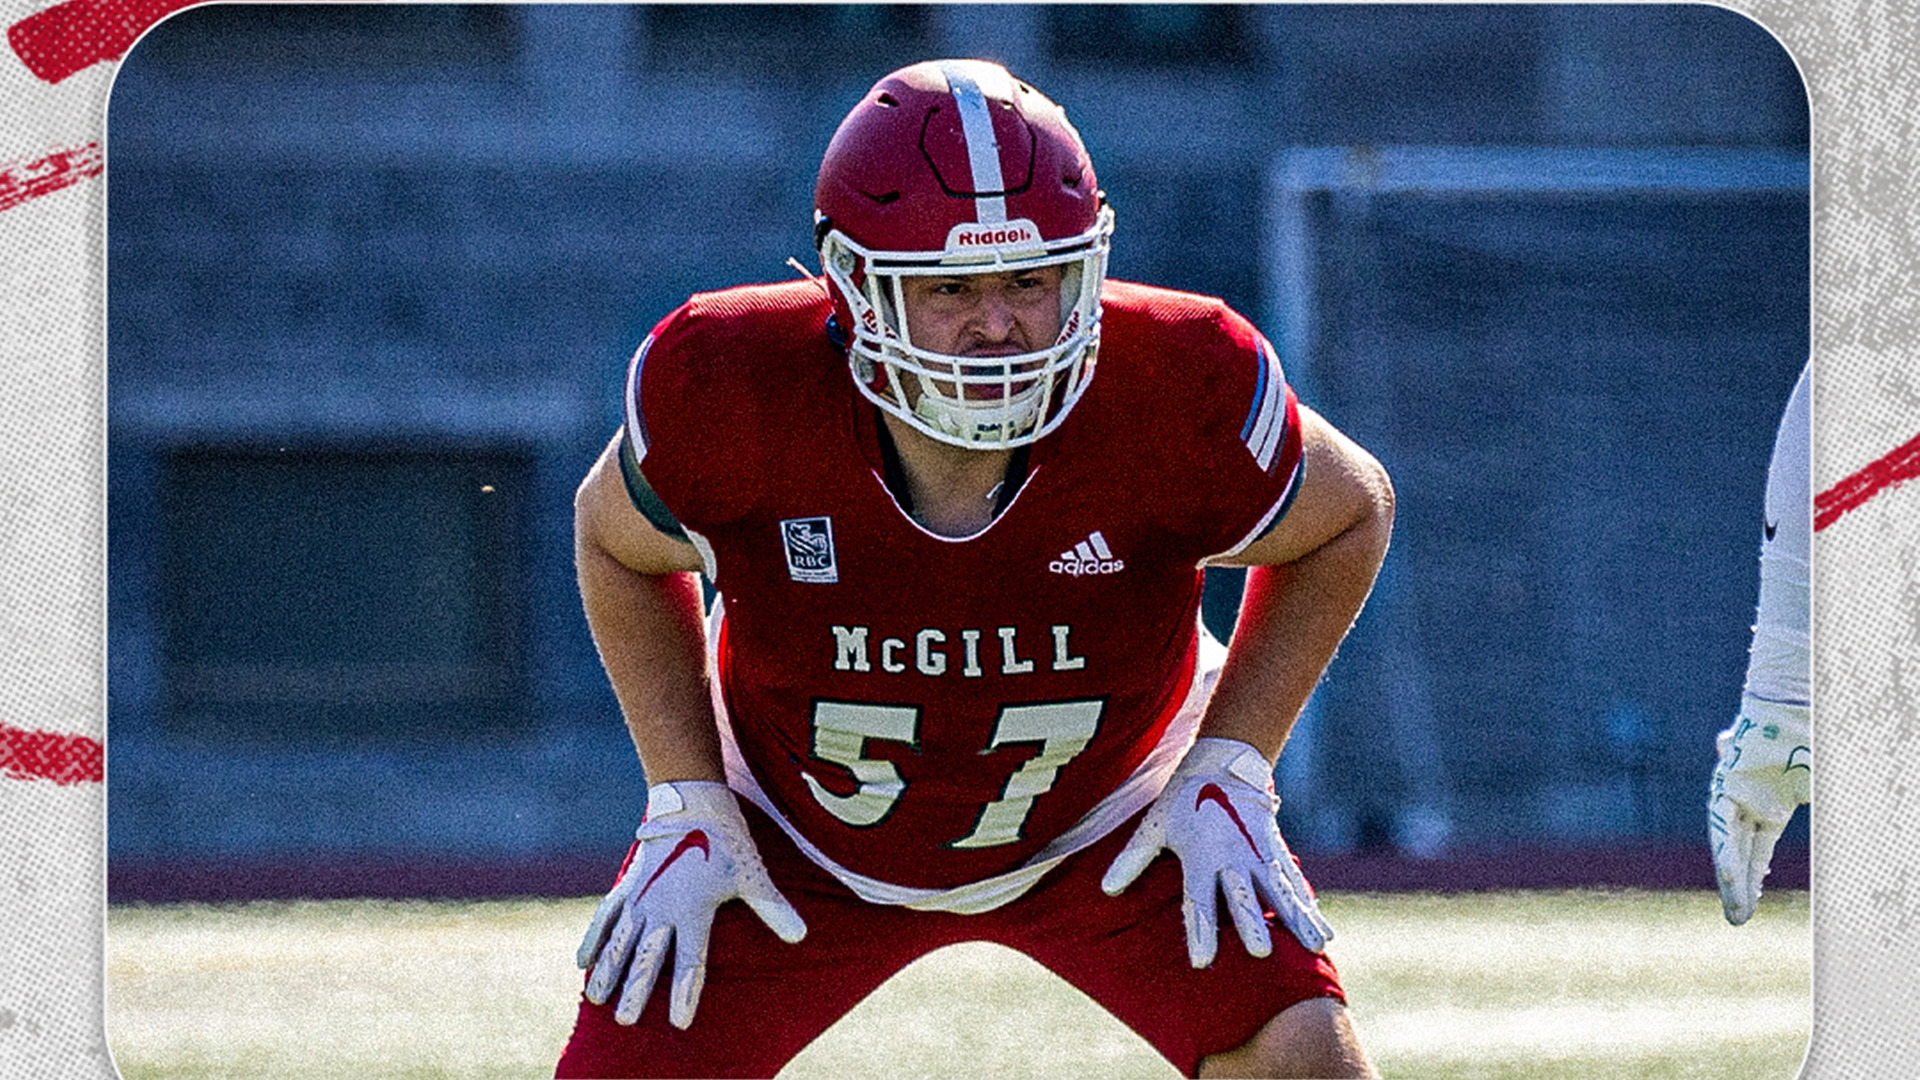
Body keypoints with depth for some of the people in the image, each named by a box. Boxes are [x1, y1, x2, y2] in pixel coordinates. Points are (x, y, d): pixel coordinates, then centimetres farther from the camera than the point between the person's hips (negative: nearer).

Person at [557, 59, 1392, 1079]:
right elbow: (619, 544, -5)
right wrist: (686, 803, -10)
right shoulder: (733, 388, -30)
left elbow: (1347, 518, -8)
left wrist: (1229, 767, -15)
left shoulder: (1180, 391, -31)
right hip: (800, 831, 0)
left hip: (1109, 825, 0)